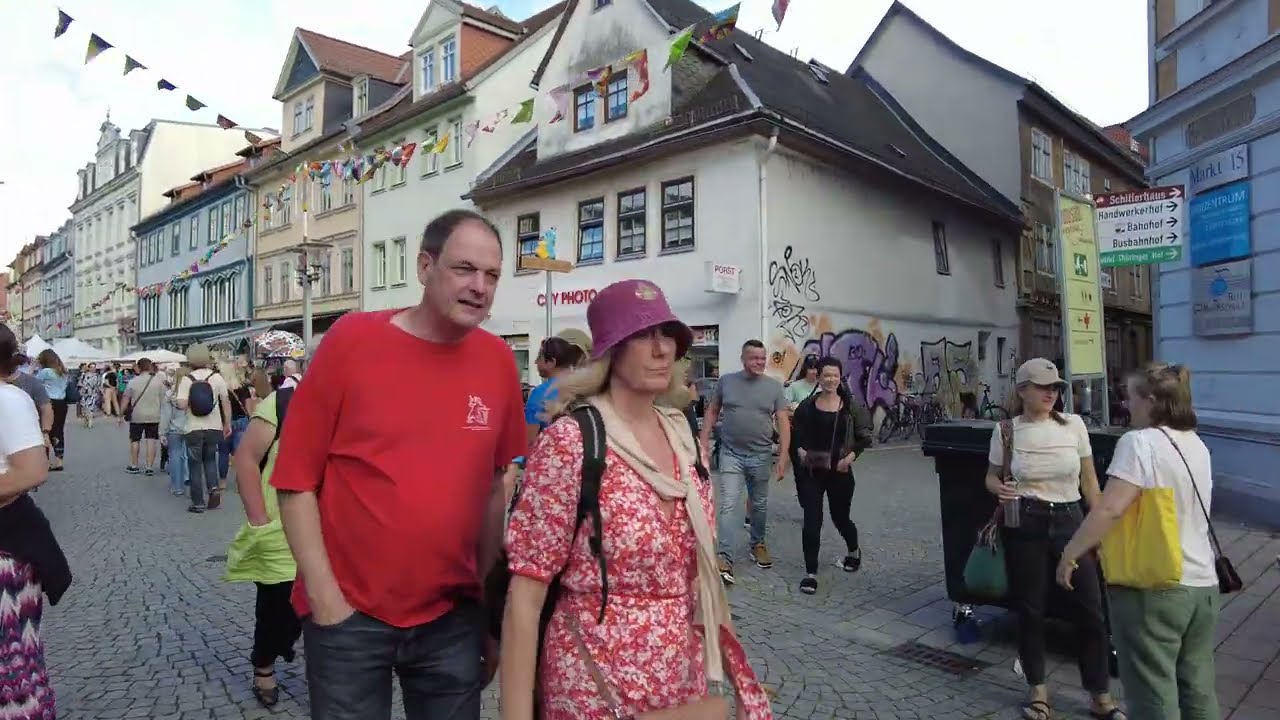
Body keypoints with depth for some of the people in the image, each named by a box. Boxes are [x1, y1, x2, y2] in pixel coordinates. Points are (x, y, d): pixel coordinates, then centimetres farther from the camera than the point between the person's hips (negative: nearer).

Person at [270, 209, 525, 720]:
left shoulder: (498, 360, -3)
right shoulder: (352, 339, -10)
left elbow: (494, 485, 5)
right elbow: (296, 478, -6)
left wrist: (489, 600, 6)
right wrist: (325, 598, -9)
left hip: (453, 619, 3)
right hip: (349, 615, -2)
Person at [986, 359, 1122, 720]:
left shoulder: (1074, 425, -1)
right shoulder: (1006, 431, -5)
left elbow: (1089, 482, 6)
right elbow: (991, 477, 6)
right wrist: (1000, 489, -17)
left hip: (1069, 520, 2)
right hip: (1024, 525, -1)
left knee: (1090, 608, 4)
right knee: (1029, 607, 8)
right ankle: (1038, 689, 27)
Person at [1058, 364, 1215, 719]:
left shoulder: (1139, 442, -17)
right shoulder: (1197, 445, 9)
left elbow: (1110, 509, -25)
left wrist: (1069, 554, -15)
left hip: (1153, 588, -8)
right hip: (1201, 585, 8)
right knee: (1199, 690, 19)